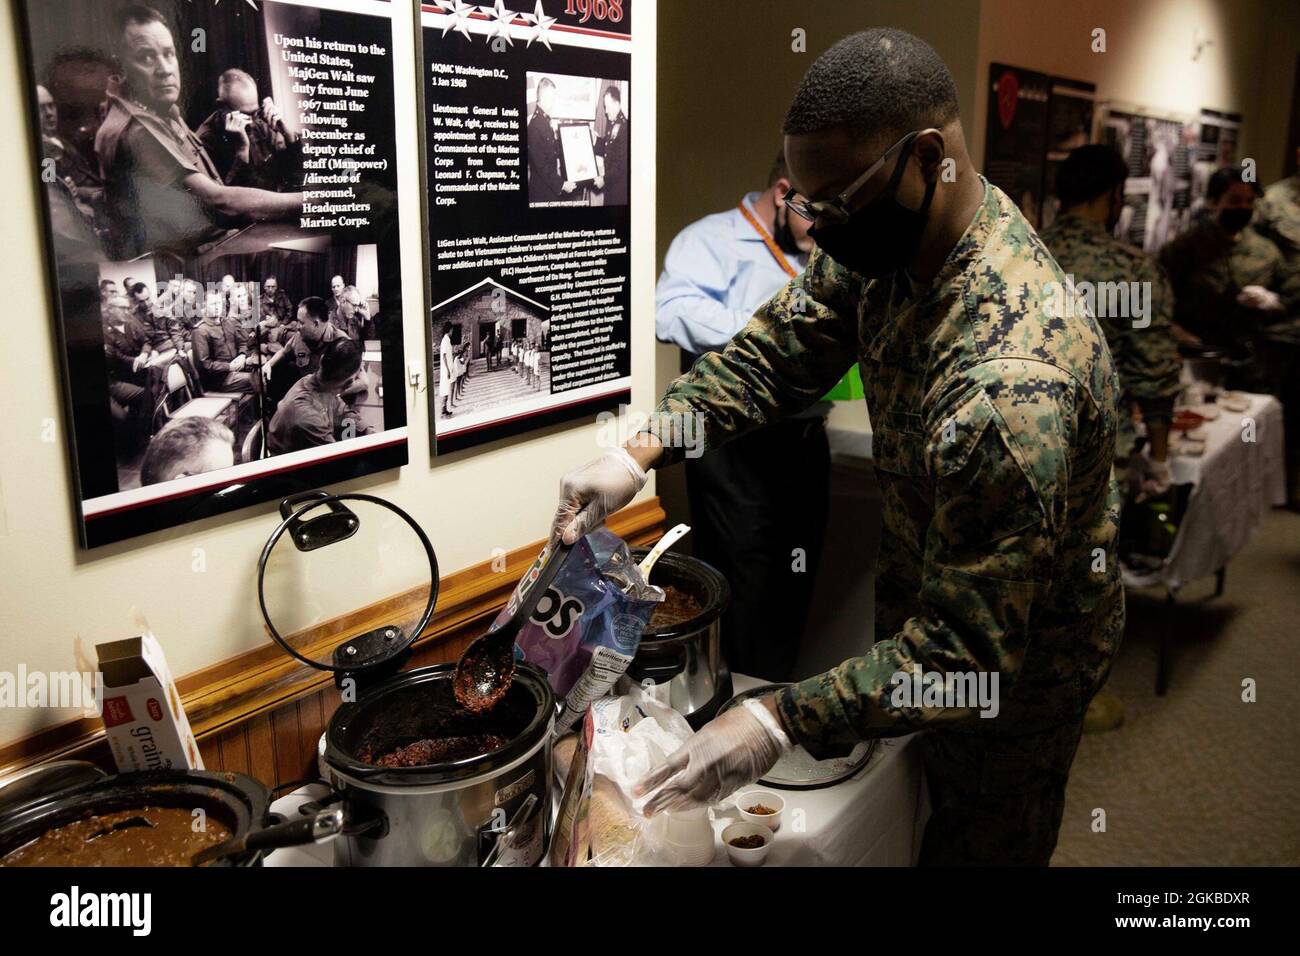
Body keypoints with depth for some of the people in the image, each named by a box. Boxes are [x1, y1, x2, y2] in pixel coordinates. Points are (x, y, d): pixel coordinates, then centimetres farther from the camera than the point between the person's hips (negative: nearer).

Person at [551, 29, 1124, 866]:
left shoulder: (1009, 388, -41)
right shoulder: (890, 242, -15)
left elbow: (967, 651, -36)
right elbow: (780, 348, -7)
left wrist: (781, 724, -40)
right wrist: (640, 452, -20)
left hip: (1017, 662, -7)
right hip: (927, 602, 7)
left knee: (980, 842, 19)